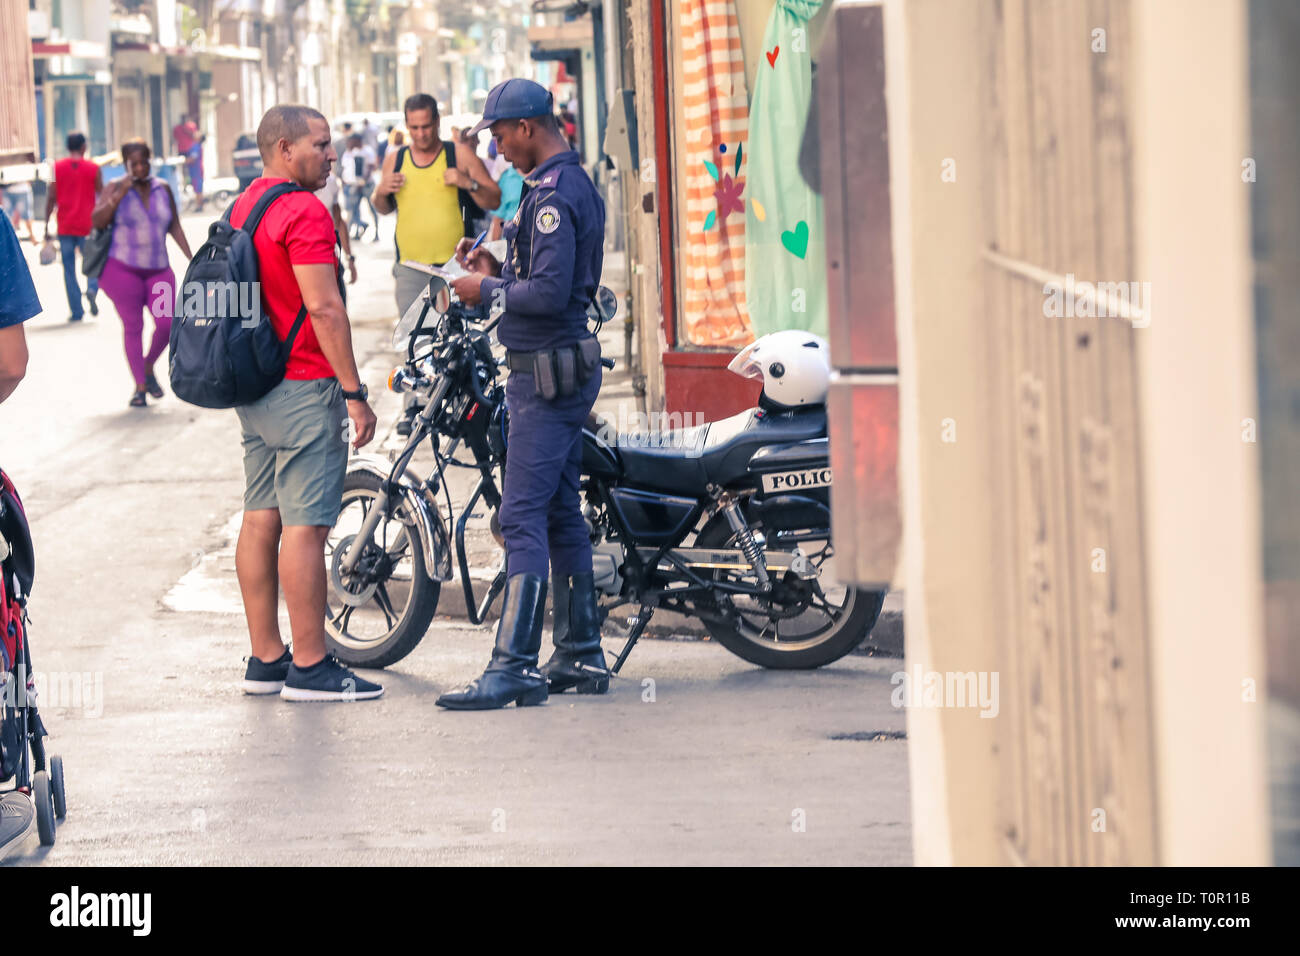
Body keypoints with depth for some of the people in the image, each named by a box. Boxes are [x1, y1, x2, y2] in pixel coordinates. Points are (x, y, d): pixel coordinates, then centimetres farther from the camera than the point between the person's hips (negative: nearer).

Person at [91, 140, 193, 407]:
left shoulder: (163, 188, 8)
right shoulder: (115, 188, -2)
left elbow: (175, 227, 12)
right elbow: (97, 221, -13)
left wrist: (191, 258, 6)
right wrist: (120, 194, -20)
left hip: (158, 269, 3)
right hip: (123, 268, -3)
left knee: (166, 324, -7)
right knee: (133, 326, -3)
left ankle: (148, 368, 19)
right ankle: (139, 387, 5)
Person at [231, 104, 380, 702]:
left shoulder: (242, 208, 15)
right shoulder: (304, 212, -15)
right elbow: (323, 308, -20)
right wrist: (354, 394, -17)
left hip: (253, 385, 10)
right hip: (305, 387, -10)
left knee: (261, 519, 10)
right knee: (306, 525, -7)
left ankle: (265, 660, 15)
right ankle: (309, 668, -6)